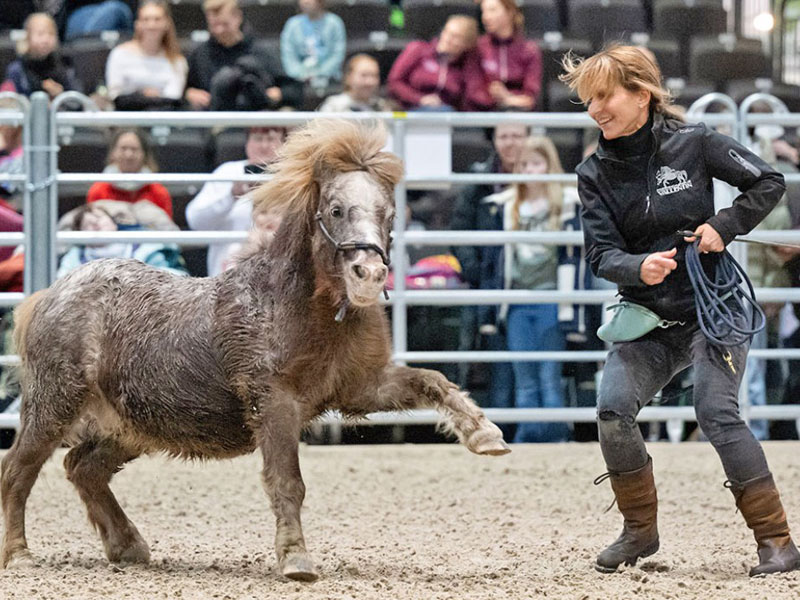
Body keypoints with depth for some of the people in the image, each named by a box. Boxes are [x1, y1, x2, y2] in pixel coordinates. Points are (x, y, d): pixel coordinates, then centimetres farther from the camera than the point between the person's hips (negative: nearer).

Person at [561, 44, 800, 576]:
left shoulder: (693, 144, -8)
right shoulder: (596, 173, -1)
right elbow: (602, 254, -8)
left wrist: (724, 226, -15)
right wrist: (639, 268, -29)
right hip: (648, 317, 4)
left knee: (717, 412, -19)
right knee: (613, 408, -13)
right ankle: (640, 530, 6)